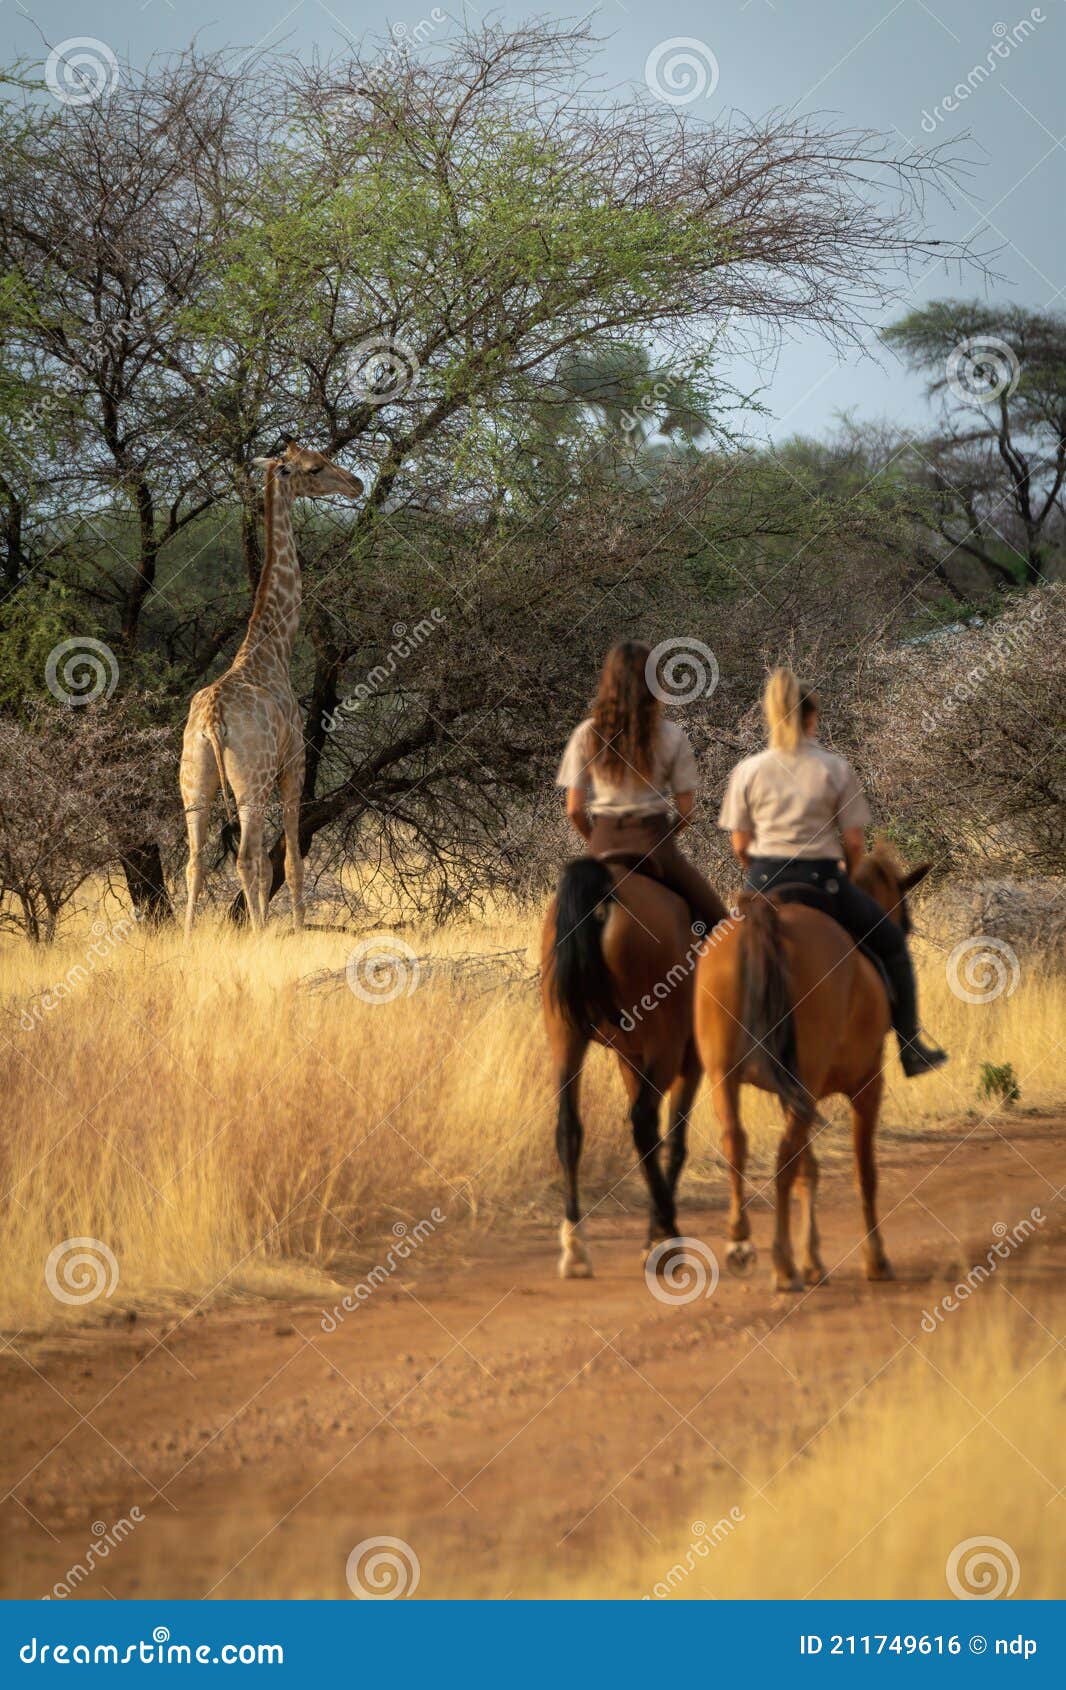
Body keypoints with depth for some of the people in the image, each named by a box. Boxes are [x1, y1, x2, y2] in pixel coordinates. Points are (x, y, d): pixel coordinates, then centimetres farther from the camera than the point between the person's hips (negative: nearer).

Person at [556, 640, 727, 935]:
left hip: (605, 843, 2)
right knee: (715, 920, 9)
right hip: (654, 841, -2)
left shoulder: (586, 735, -1)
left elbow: (574, 809, 0)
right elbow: (685, 810, -3)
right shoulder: (671, 737, -5)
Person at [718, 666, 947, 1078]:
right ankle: (911, 1050, 18)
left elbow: (740, 844, 3)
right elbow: (854, 841, -2)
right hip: (822, 881, -2)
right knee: (891, 944, 20)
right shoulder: (836, 769, -3)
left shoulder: (747, 770, 1)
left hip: (763, 881, 2)